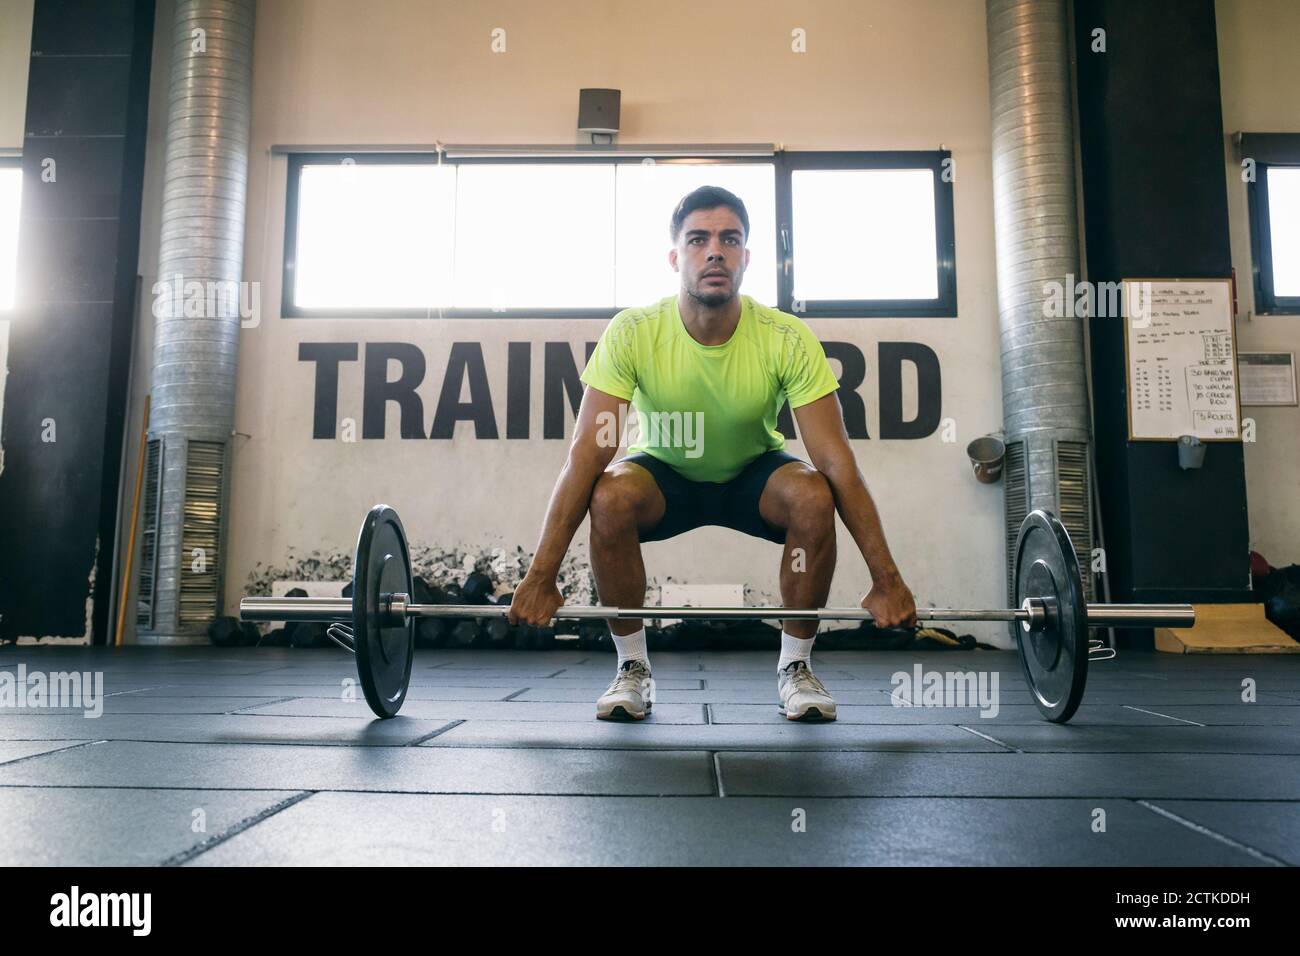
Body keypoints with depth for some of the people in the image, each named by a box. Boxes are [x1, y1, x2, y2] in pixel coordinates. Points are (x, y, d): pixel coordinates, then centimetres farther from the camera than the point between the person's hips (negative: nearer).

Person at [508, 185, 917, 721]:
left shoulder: (788, 340, -25)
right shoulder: (631, 334, -26)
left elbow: (836, 460, -26)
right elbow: (586, 454, -29)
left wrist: (885, 579, -29)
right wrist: (541, 576, -32)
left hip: (753, 475, 1)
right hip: (665, 473, 0)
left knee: (813, 496, -32)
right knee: (610, 497, -33)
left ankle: (795, 667, -9)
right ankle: (633, 669, -11)